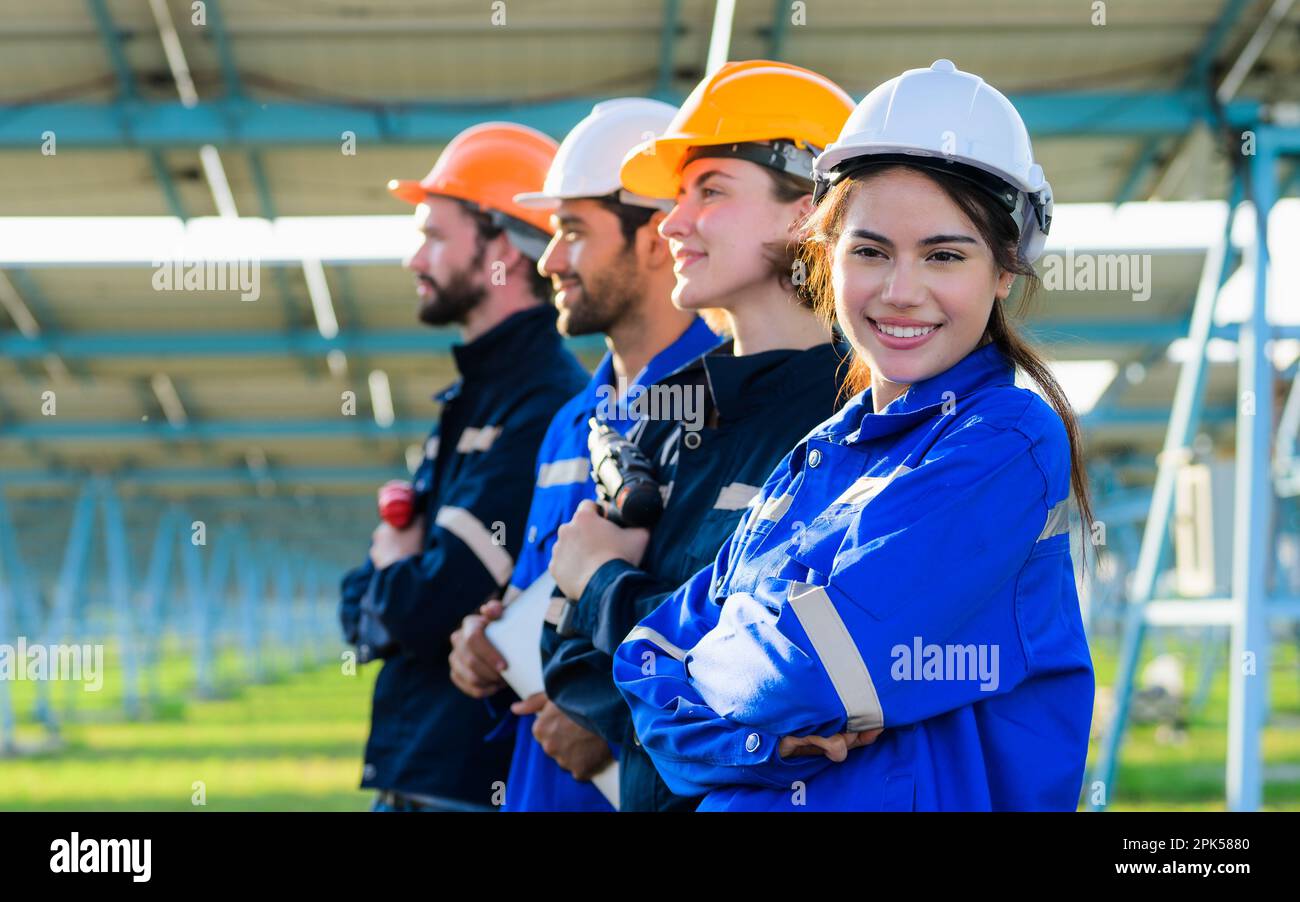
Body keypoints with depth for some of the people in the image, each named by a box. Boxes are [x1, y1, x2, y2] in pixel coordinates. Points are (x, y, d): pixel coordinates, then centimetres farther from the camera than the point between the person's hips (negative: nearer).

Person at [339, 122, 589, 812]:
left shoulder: (547, 410, -16)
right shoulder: (470, 402, 16)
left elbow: (437, 610, -22)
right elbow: (362, 615, 15)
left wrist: (392, 563, 0)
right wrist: (407, 572, -7)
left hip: (475, 785, -9)